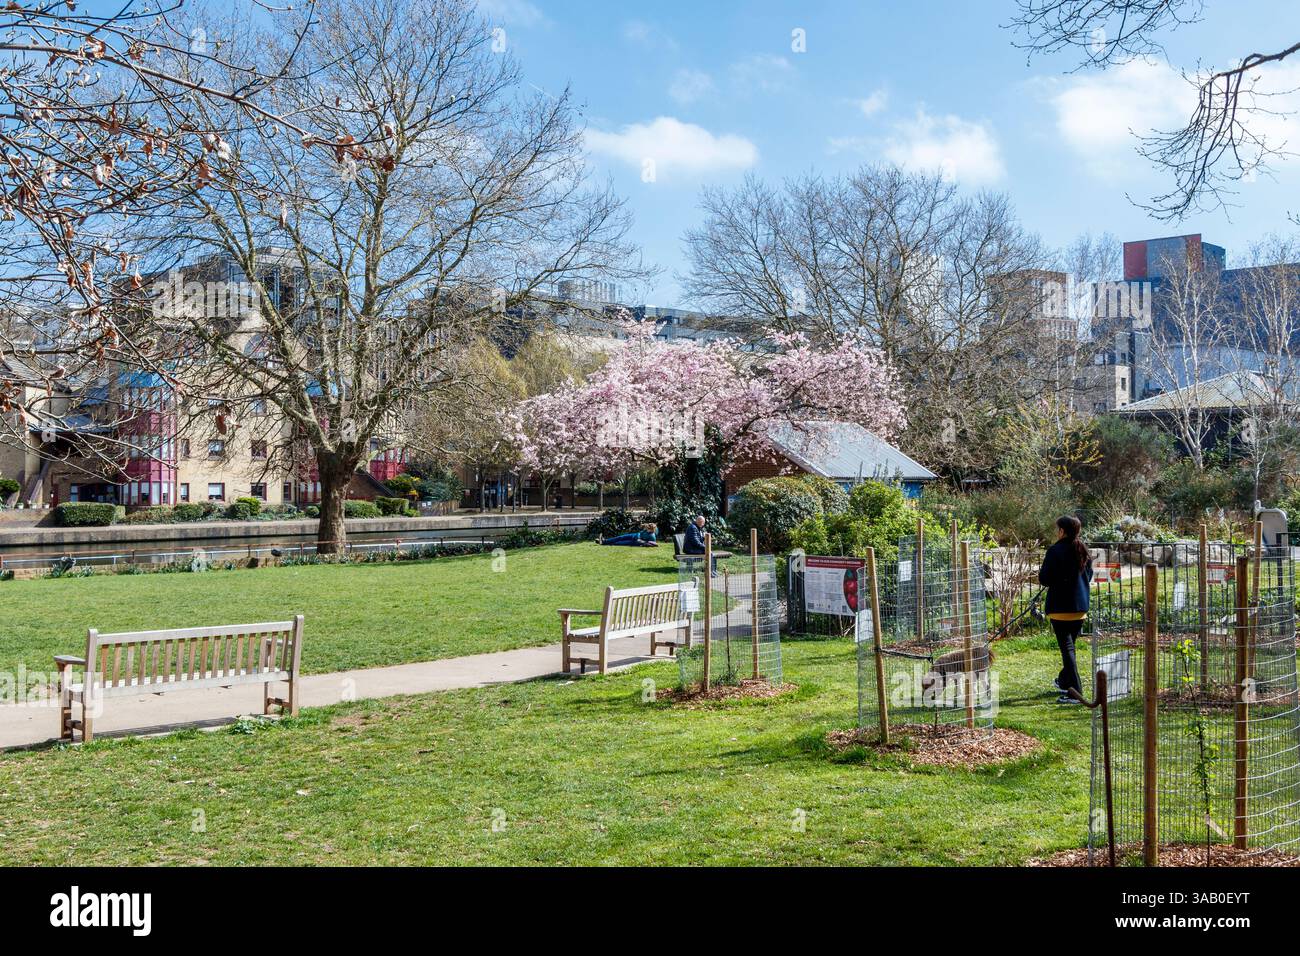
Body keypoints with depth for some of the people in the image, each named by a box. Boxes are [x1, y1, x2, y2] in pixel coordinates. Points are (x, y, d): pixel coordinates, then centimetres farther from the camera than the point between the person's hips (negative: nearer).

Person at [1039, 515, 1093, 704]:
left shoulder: (1055, 551, -15)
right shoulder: (1083, 551, 7)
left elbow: (1044, 580, -16)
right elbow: (1089, 576, 16)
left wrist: (1041, 574, 6)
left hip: (1060, 607, -7)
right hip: (1080, 607, 7)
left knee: (1067, 648, -5)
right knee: (1070, 645, 21)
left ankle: (1075, 693, -8)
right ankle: (1064, 681, 37)